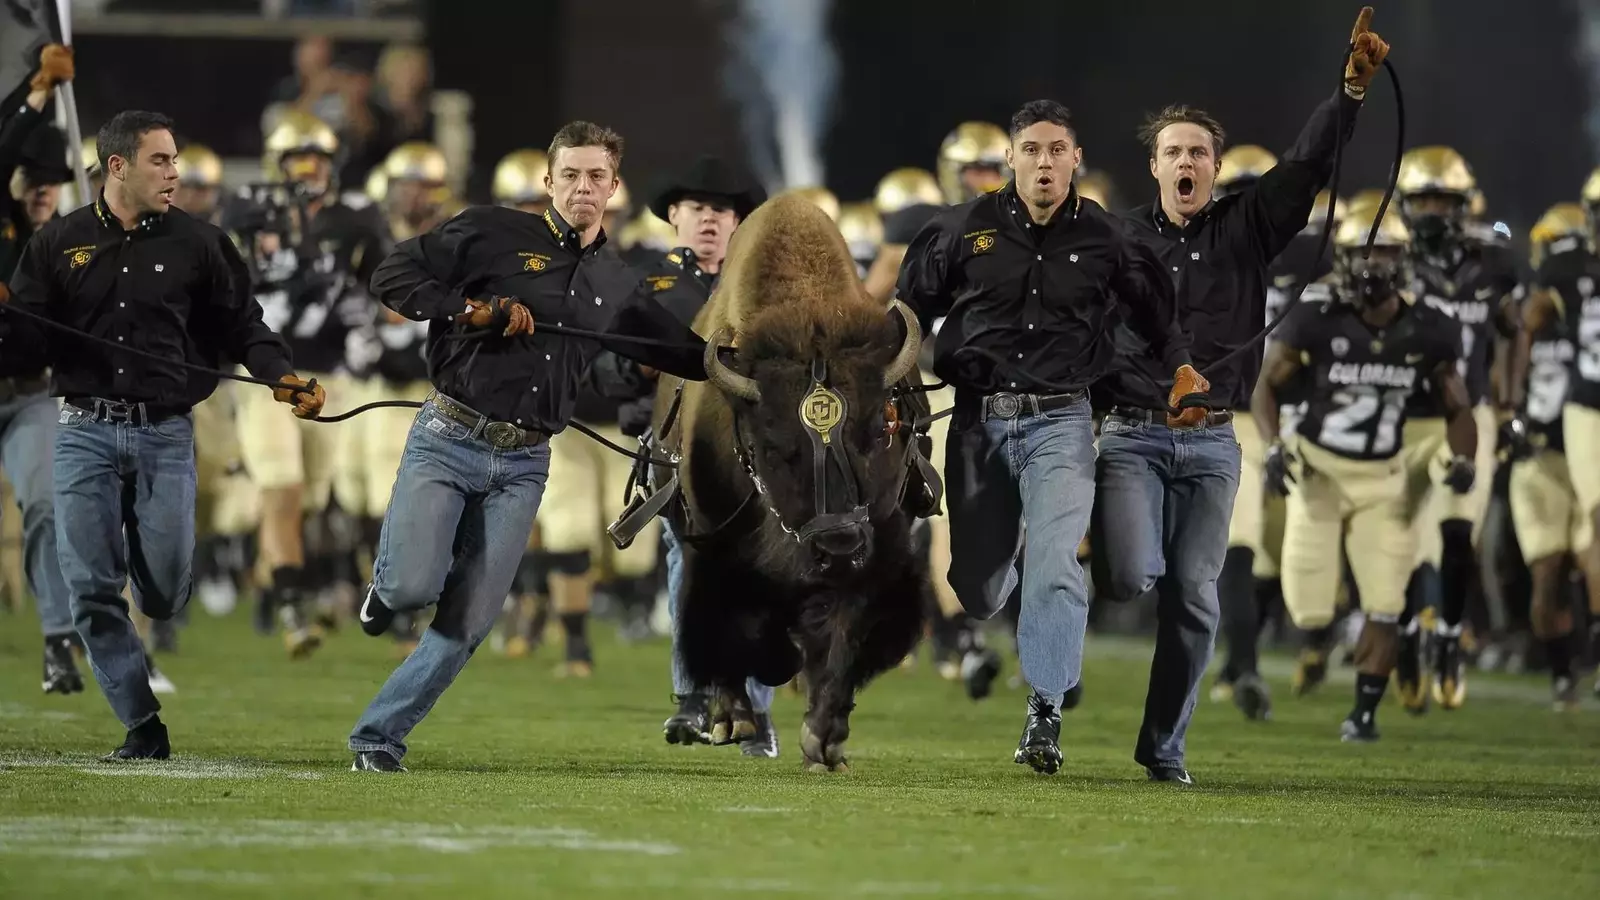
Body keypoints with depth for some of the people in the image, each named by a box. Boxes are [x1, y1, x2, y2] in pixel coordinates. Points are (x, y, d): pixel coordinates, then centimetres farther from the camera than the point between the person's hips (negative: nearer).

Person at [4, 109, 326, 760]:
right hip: (86, 431, 0)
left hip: (166, 435, 0)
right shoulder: (59, 244, 6)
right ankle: (143, 726, 1)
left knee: (165, 591, -4)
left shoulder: (197, 243, 6)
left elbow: (242, 326, 10)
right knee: (91, 590, -6)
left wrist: (283, 377, -6)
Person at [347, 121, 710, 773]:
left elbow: (690, 355, 21)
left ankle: (379, 738, 11)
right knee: (415, 585, -21)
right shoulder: (492, 233, 0)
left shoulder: (618, 289, 14)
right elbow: (391, 277, -3)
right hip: (447, 441, -4)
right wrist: (472, 310, -14)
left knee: (467, 624, -1)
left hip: (524, 466, 4)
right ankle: (388, 584, 16)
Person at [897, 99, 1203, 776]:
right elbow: (908, 308, 12)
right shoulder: (965, 230, 3)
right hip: (977, 421, 2)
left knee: (1055, 567, -20)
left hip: (1059, 422, -2)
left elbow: (1156, 313, 19)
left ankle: (1045, 717, -22)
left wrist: (1183, 370, 4)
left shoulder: (1104, 238, 4)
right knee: (973, 584, 8)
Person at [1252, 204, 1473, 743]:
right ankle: (1319, 636, 35)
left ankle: (1364, 712, 13)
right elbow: (1268, 384, -3)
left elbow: (1457, 408, 4)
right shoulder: (1318, 319, -13)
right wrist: (1272, 446, -18)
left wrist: (1464, 460, -14)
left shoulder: (1426, 333, -7)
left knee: (1384, 609, -6)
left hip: (1384, 480, 2)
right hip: (1319, 471, -1)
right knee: (1310, 613, -4)